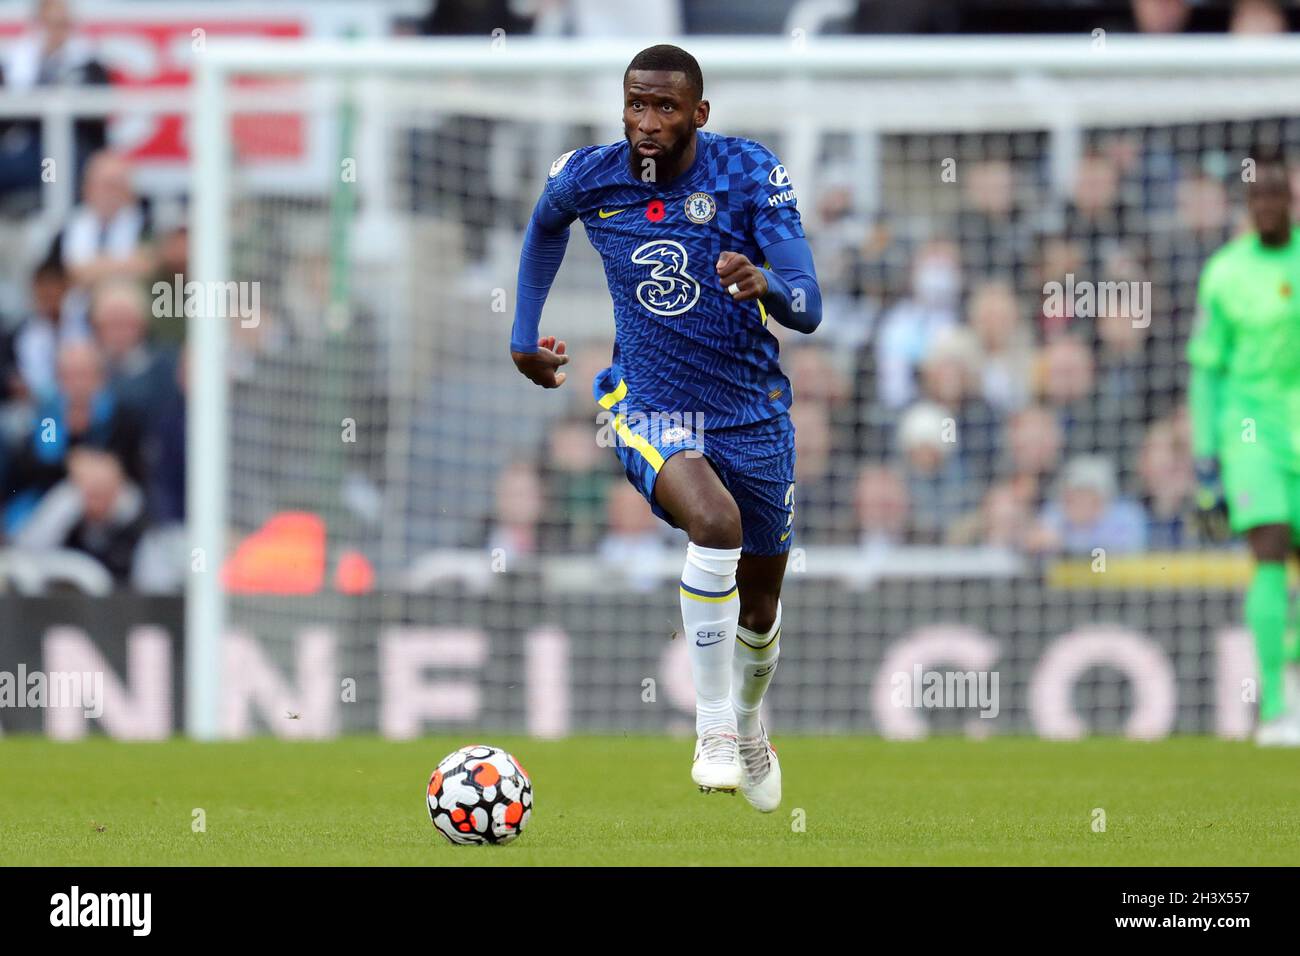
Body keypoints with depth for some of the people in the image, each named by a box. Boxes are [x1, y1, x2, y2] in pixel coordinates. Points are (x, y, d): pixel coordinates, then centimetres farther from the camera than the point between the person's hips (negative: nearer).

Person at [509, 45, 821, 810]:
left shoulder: (752, 174, -14)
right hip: (652, 410, -2)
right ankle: (713, 729, -25)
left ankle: (749, 726, 49)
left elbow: (808, 309, -20)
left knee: (761, 603, 16)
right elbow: (546, 224, 18)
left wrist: (764, 284, -42)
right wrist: (525, 332, 20)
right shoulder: (588, 178, -9)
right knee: (716, 522, -34)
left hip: (753, 412, 2)